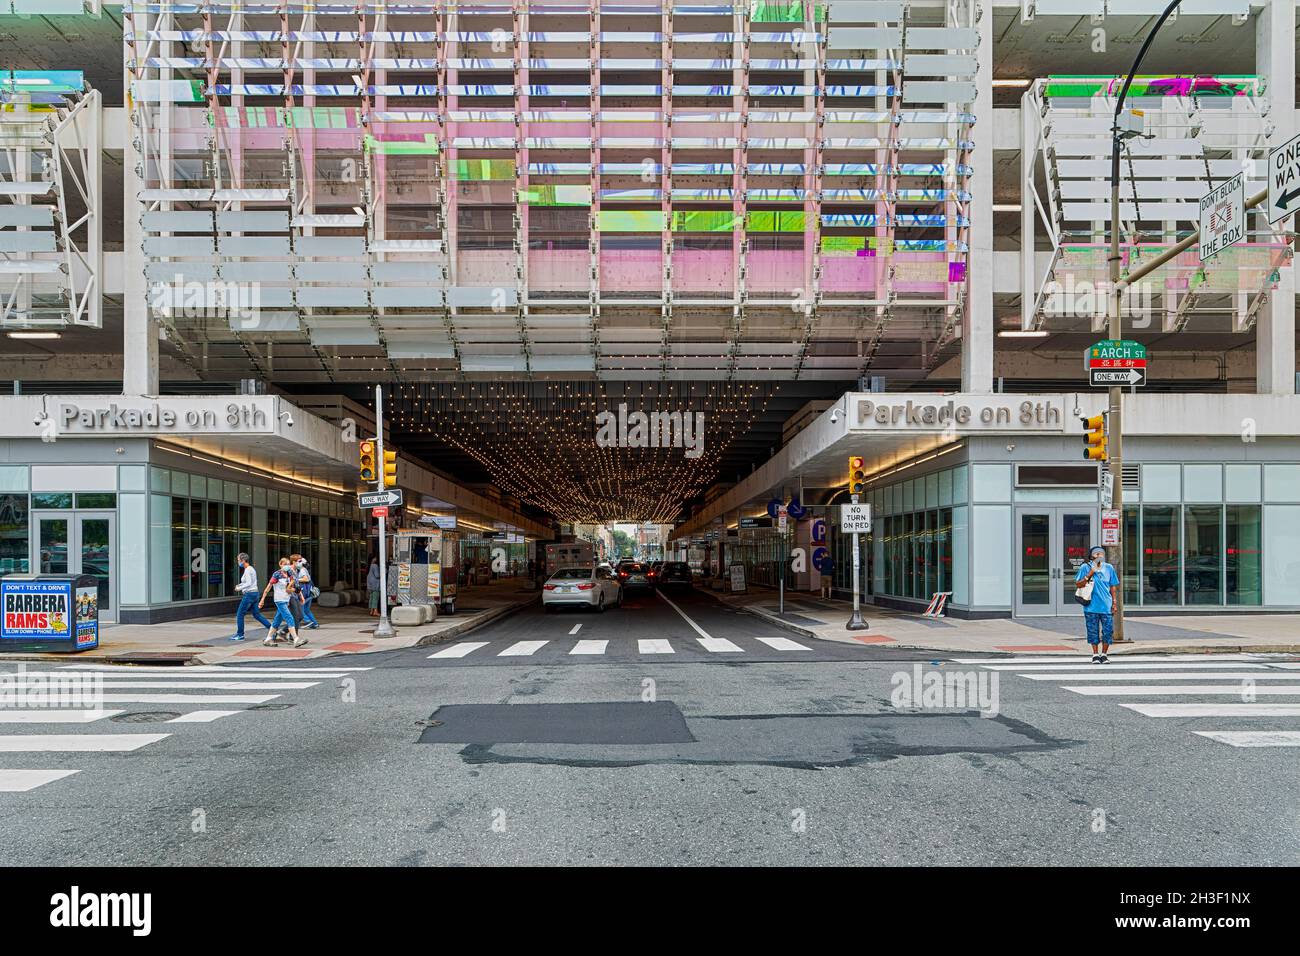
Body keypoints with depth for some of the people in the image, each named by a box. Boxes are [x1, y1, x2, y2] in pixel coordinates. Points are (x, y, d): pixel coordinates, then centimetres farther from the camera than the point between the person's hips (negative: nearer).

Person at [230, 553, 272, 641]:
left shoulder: (247, 570, -15)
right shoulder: (252, 569, 14)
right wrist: (240, 585, 15)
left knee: (239, 614, 0)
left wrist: (240, 588, -11)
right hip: (254, 593, 10)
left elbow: (249, 583, -22)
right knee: (256, 614, 12)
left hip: (249, 594, -10)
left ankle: (240, 634, 6)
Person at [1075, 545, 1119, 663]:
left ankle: (1104, 654, 16)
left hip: (1107, 606, 2)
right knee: (1093, 631, 4)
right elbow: (1078, 585, -2)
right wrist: (1089, 575, -14)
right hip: (1091, 606, -2)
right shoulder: (1085, 567, -1)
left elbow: (1113, 586, 13)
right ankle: (1095, 655, 18)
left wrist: (1114, 602, 9)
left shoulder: (1109, 568, 7)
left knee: (1108, 630, 0)